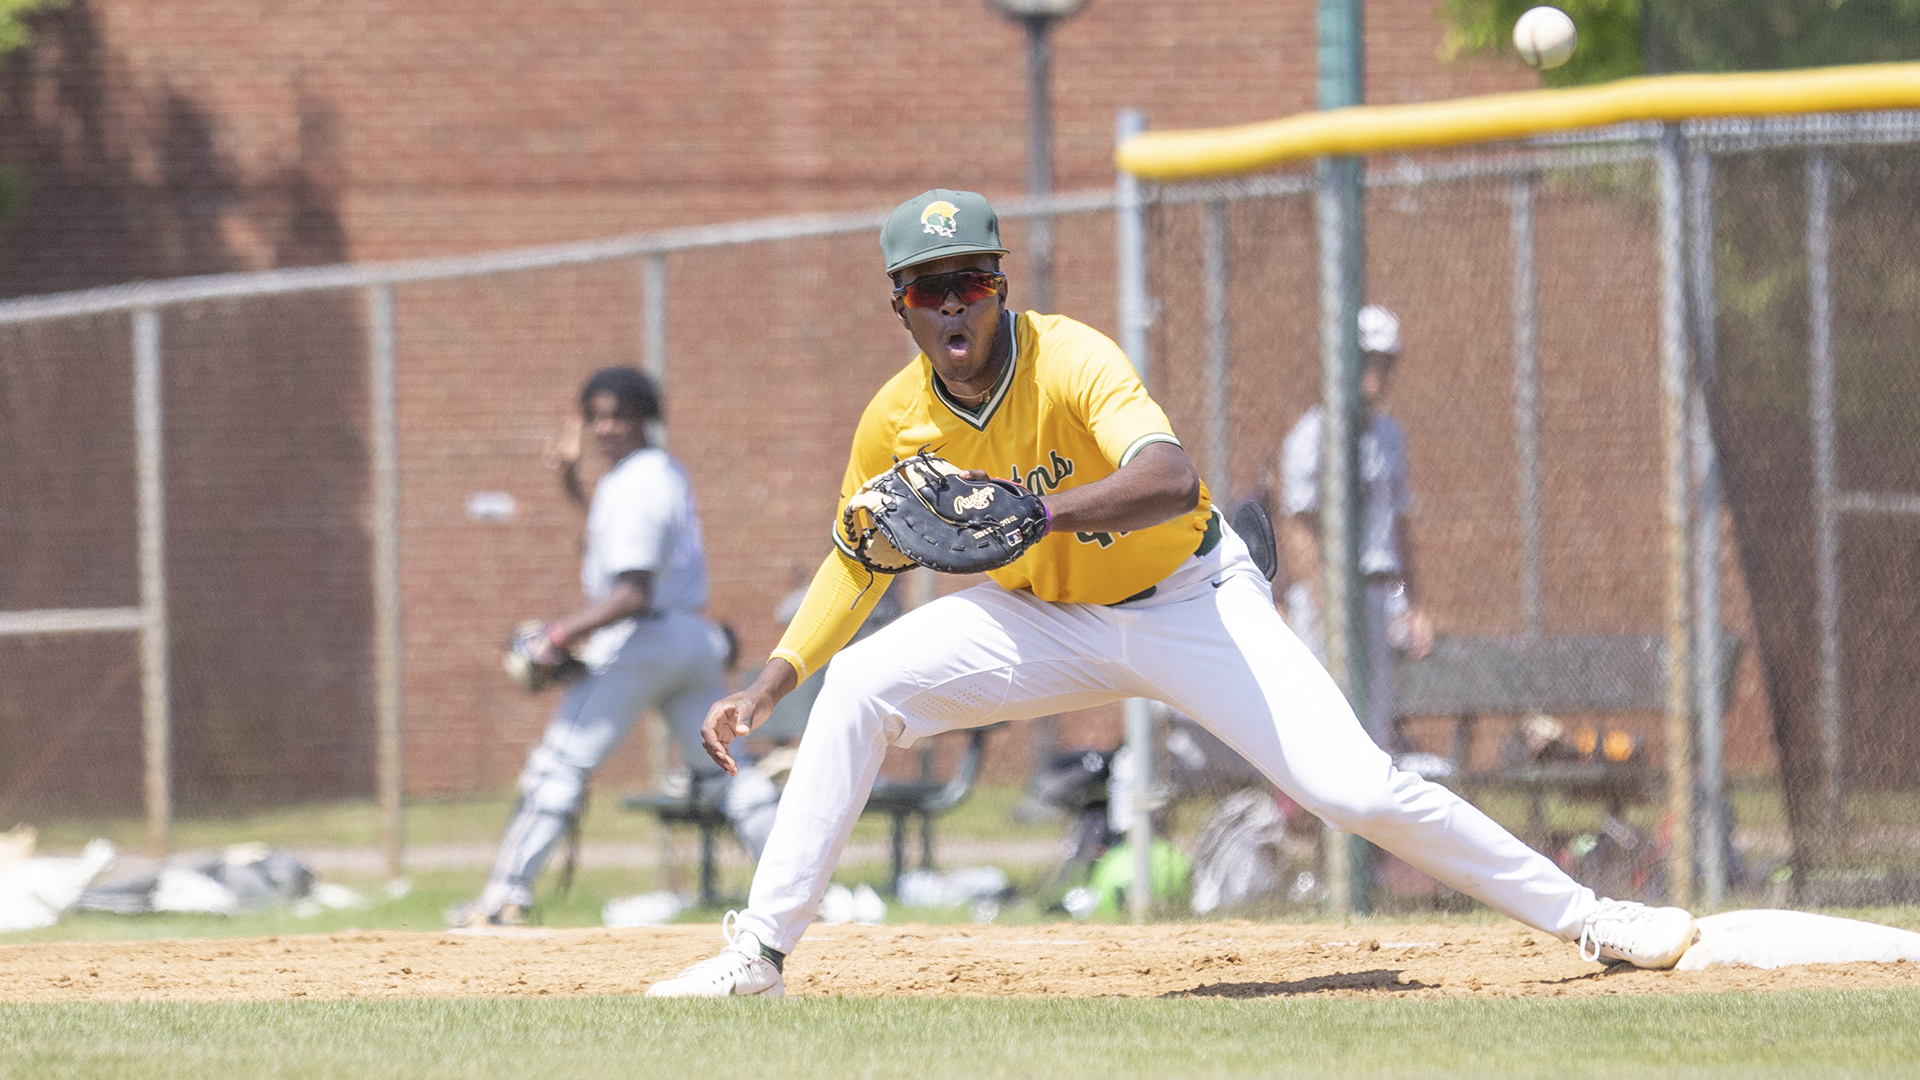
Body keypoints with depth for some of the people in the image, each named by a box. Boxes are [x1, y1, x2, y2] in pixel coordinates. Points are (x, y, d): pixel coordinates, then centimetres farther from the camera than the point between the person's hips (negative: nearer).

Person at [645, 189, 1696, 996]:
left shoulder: (1070, 360, -27)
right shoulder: (897, 420, -11)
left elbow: (1170, 480, -45)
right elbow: (860, 558, 6)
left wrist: (1031, 512, -59)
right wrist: (767, 688, -3)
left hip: (1192, 604, -4)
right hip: (1045, 619, 4)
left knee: (1355, 787, -17)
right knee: (859, 685, -17)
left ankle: (1580, 914, -3)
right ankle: (759, 952, -11)